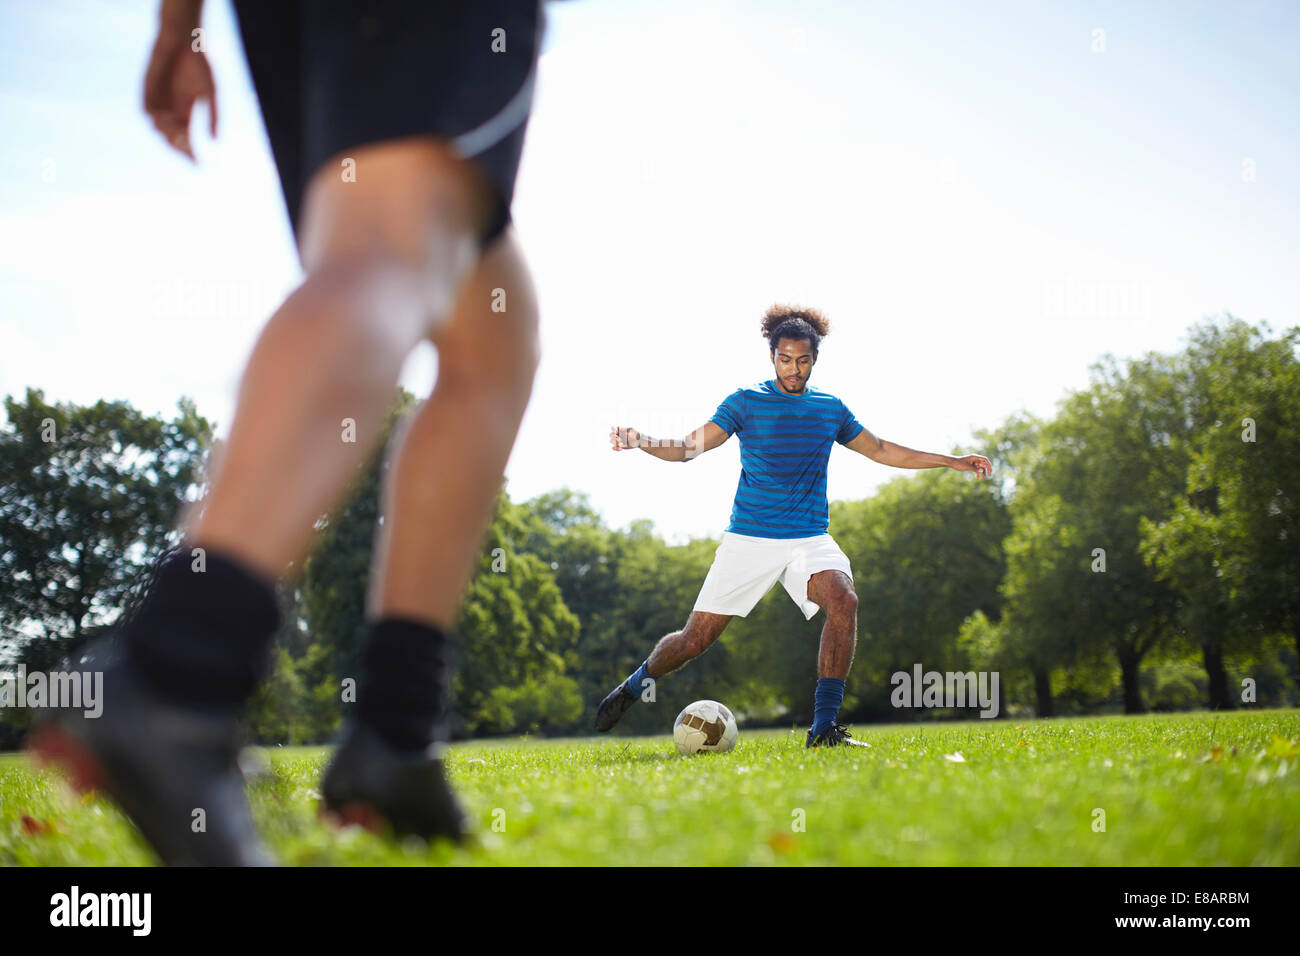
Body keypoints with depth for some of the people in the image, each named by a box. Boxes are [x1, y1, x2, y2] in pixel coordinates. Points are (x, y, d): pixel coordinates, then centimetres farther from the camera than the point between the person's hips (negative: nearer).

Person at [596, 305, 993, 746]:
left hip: (810, 539, 2)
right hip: (748, 539, -2)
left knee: (843, 600, -28)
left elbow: (880, 450, 22)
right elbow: (690, 446, -6)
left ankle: (824, 727, -24)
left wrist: (952, 461, 21)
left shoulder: (830, 408, 11)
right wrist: (641, 441, -25)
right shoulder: (746, 401, 0)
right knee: (695, 638, -4)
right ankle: (637, 683, 28)